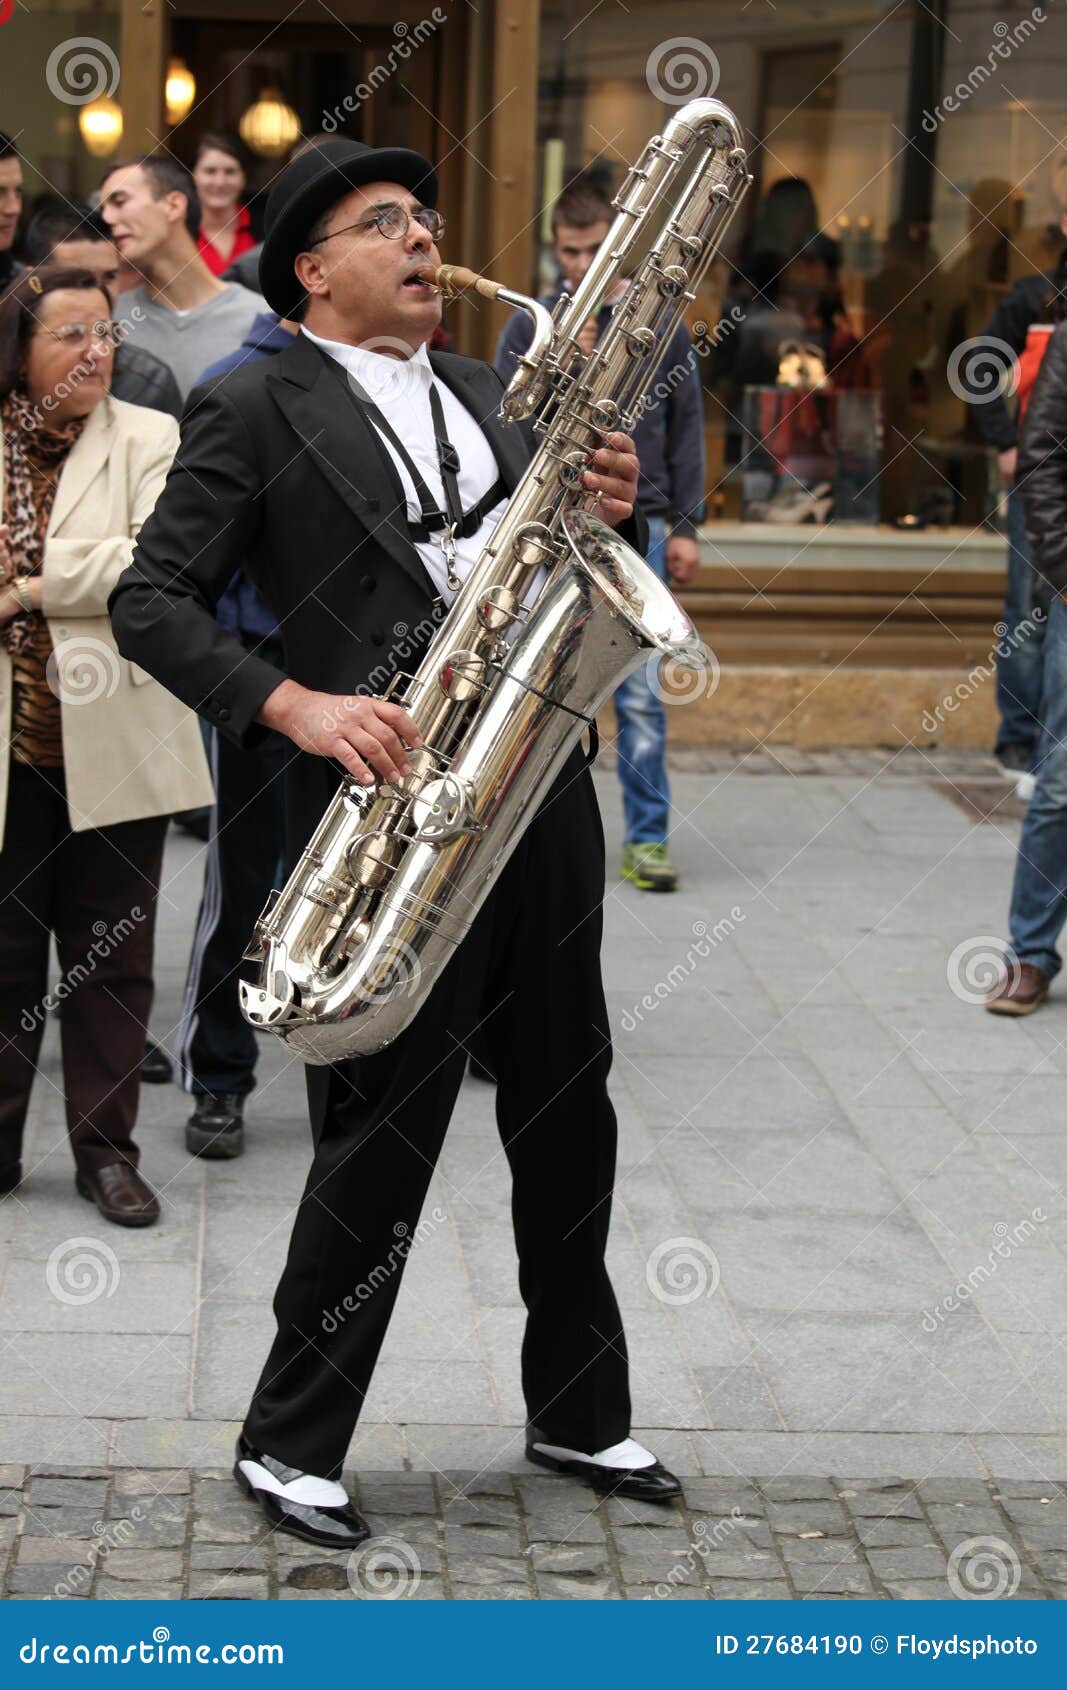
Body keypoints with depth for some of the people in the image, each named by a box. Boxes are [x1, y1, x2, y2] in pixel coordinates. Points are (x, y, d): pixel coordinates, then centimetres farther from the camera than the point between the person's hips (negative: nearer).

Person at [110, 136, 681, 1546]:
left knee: (569, 1117, 13)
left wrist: (610, 514, -3)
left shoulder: (490, 394, 17)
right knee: (380, 1141, -1)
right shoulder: (254, 410, -2)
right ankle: (288, 1446, 15)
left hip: (542, 794, 6)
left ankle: (581, 1414, 29)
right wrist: (296, 706, -21)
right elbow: (151, 600, -8)